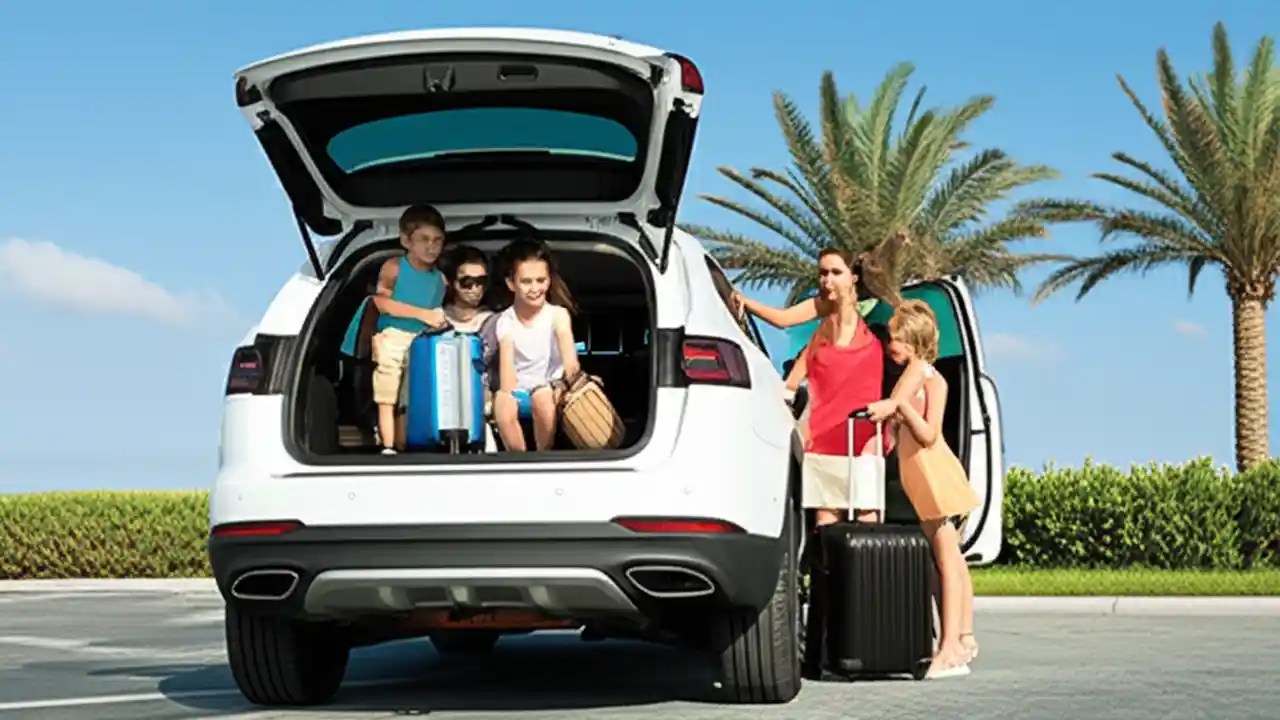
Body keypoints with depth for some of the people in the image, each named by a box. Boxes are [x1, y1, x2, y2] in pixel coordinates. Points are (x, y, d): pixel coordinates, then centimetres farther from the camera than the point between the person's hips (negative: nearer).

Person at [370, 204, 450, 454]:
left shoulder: (439, 278, 7)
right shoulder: (394, 267, -5)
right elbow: (382, 301, -15)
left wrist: (440, 320, -4)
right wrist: (423, 314, -17)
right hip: (393, 339, -4)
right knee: (387, 398, -3)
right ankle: (388, 449, 1)